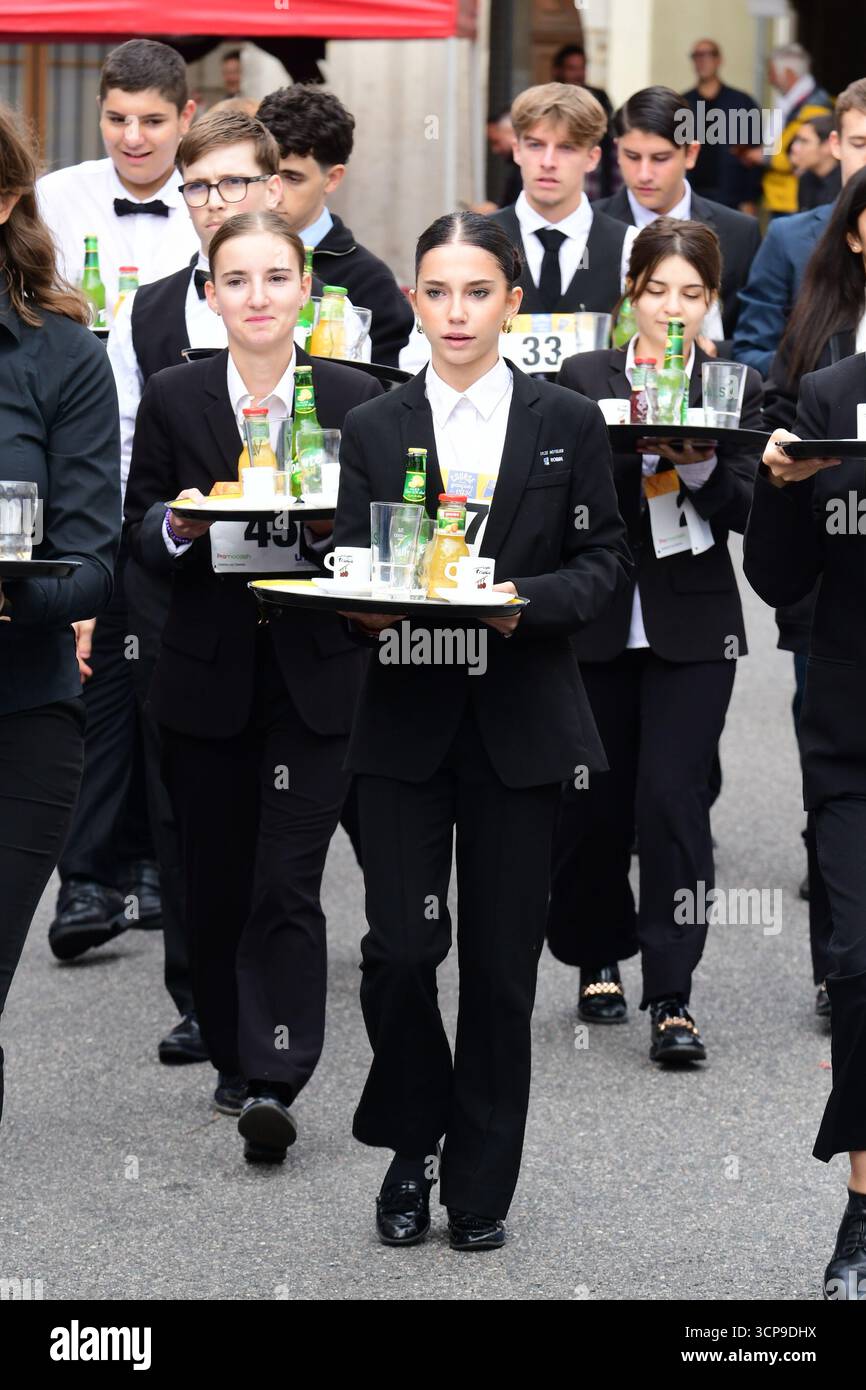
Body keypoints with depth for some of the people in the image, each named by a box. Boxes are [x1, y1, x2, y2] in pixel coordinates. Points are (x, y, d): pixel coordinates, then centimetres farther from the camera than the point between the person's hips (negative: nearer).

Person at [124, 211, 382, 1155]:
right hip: (206, 676, 2)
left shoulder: (355, 398, 1)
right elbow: (139, 537, 4)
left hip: (315, 676, -2)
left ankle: (276, 1085, -10)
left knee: (287, 887, -9)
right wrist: (179, 525, -17)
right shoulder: (173, 398, 3)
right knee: (215, 883, 10)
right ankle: (235, 1060, 27)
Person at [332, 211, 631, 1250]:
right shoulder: (372, 431, 6)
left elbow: (604, 560, 3)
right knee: (399, 950, -6)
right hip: (405, 720, 0)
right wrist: (367, 609, -15)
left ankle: (481, 1182, 15)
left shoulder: (567, 423, 4)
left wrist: (528, 602, -16)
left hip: (518, 723, 0)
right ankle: (410, 1147, 17)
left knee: (501, 961, 3)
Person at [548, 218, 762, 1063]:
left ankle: (672, 999, -8)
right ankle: (599, 960, 30)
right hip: (597, 621, 1)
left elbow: (744, 508, -5)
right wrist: (640, 453, -22)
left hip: (692, 627, -1)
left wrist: (699, 464, -24)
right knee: (593, 802, 7)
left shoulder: (736, 388, 5)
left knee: (672, 798, -10)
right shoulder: (582, 381, 4)